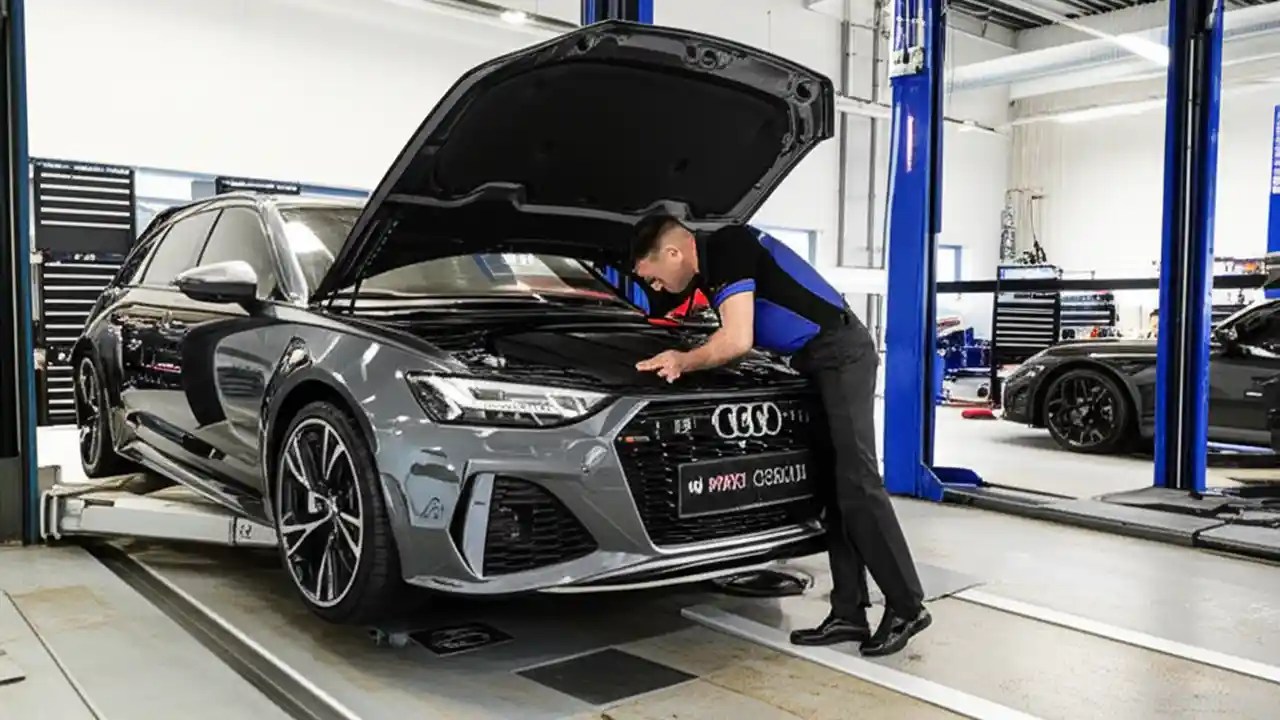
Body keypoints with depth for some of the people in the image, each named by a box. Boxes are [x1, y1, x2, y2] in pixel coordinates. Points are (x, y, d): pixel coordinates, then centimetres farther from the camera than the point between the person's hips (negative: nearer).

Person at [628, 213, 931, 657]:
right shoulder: (706, 264, 11)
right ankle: (849, 613, 8)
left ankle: (906, 606, -2)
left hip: (841, 354, -10)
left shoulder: (729, 248, -18)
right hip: (815, 362, 10)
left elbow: (736, 342, -24)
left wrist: (682, 363, -12)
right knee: (831, 485, 5)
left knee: (857, 483, -11)